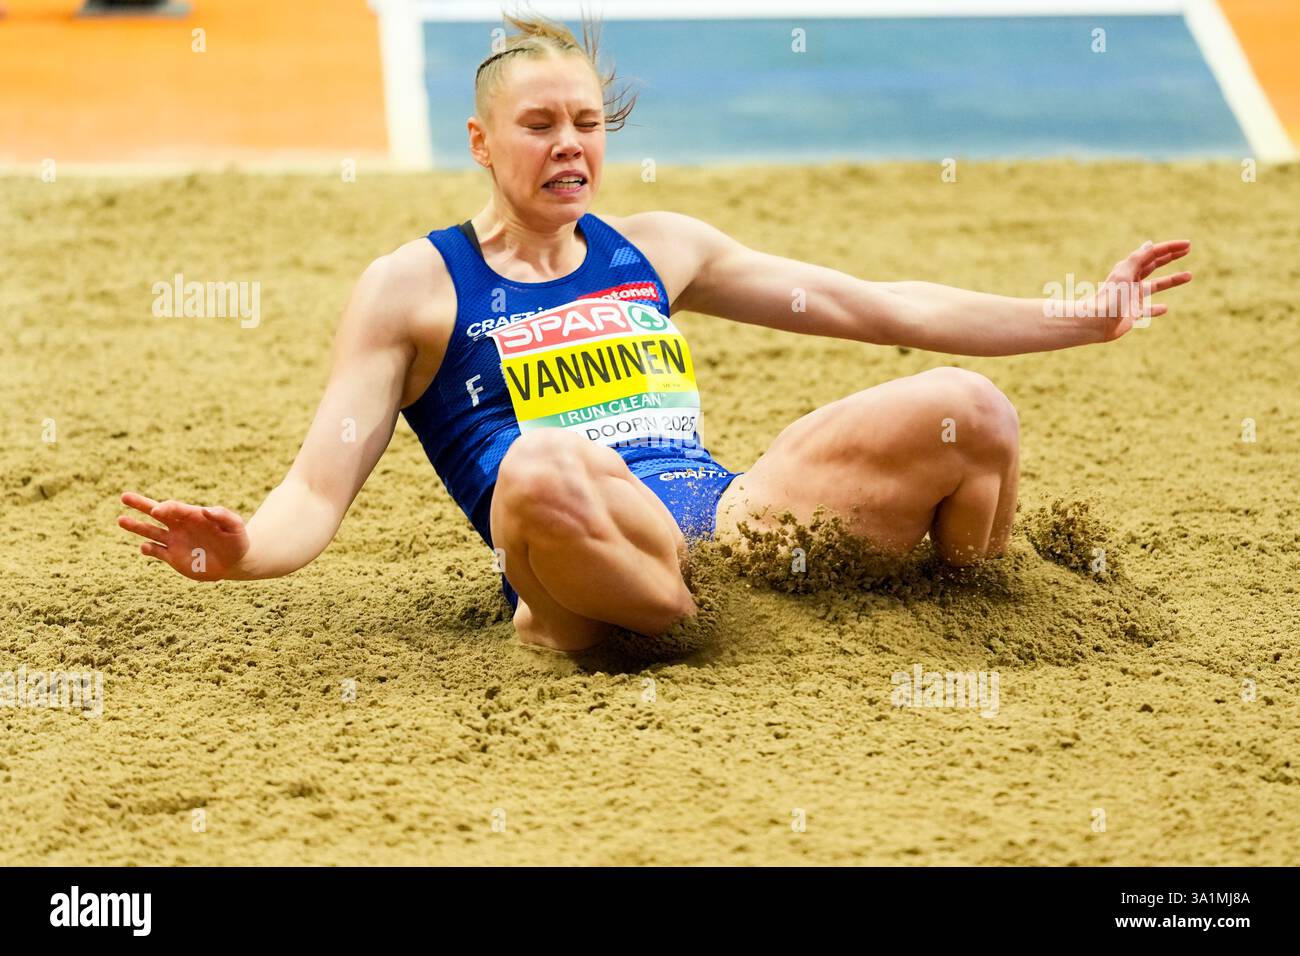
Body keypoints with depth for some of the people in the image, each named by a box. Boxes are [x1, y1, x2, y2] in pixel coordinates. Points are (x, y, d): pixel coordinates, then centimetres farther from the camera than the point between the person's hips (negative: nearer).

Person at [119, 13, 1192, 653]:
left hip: (731, 516, 4)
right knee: (540, 467, -40)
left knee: (968, 409, -15)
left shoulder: (655, 248, 21)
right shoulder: (413, 286, 8)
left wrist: (1086, 316, 18)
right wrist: (245, 550, -26)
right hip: (596, 552, -4)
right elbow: (318, 489, 0)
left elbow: (880, 308, 23)